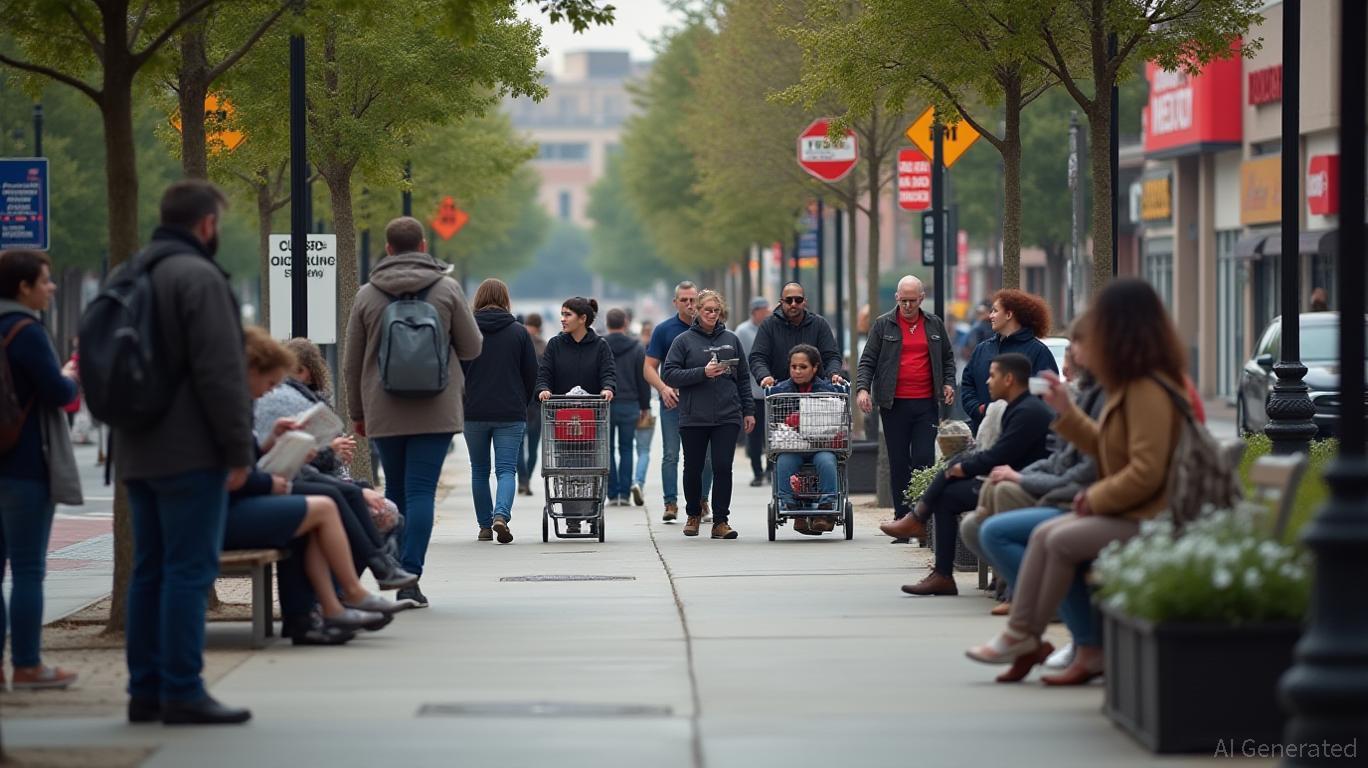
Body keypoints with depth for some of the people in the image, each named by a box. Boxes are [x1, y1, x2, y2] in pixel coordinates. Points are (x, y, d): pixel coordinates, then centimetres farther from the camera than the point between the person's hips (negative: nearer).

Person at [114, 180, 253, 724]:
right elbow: (220, 371, -18)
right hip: (191, 453, -9)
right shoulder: (199, 277, -12)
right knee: (190, 570, -7)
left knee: (150, 570, 11)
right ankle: (182, 692, -9)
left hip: (138, 454, 9)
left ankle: (145, 690, 12)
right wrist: (239, 449, -13)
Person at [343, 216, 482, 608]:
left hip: (384, 413, 2)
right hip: (435, 411, -2)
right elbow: (472, 348, 3)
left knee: (395, 492, 14)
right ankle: (409, 576, -14)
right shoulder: (447, 289, -1)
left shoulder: (367, 295, 4)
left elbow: (352, 362, 7)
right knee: (421, 491, -5)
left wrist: (356, 412, 17)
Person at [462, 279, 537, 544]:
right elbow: (532, 374, 4)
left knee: (479, 471, 12)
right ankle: (501, 515, -23)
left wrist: (462, 404, 13)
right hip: (511, 414, 0)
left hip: (474, 413, 0)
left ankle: (485, 526, 14)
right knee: (506, 469, 0)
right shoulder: (519, 332, 1)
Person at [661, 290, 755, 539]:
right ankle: (693, 515, 28)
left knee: (723, 467, -7)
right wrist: (702, 373, -14)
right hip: (693, 417, -1)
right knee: (693, 469, 8)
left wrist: (748, 410, 10)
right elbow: (669, 374, -5)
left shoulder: (731, 339, 10)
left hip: (727, 416, 1)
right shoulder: (684, 341, 3)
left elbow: (743, 377, 14)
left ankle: (720, 521, -3)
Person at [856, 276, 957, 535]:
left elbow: (947, 358, 21)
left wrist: (948, 383, 5)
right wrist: (862, 388, -12)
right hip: (895, 405, -1)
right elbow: (867, 361, 3)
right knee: (899, 463, 3)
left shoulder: (934, 324, 11)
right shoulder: (883, 325, 5)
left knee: (924, 460, -8)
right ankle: (902, 521, 8)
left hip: (926, 404, 1)